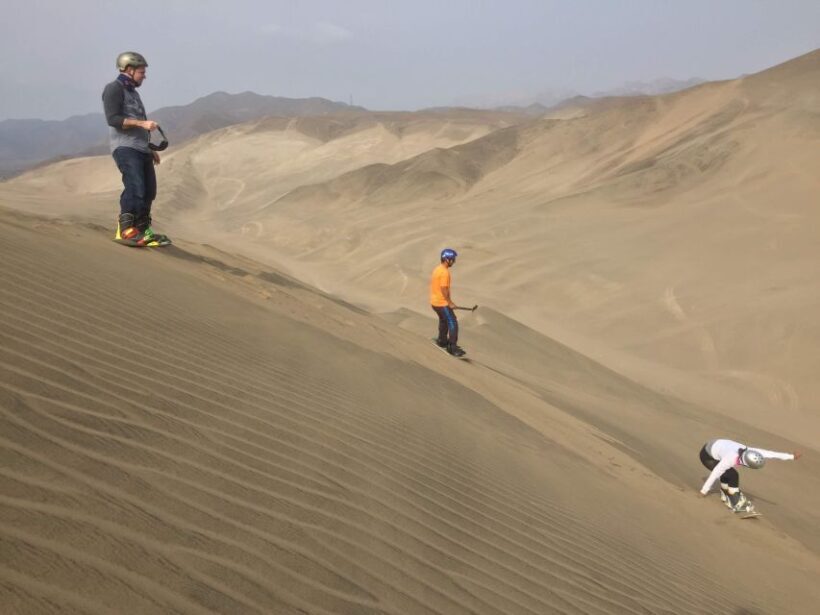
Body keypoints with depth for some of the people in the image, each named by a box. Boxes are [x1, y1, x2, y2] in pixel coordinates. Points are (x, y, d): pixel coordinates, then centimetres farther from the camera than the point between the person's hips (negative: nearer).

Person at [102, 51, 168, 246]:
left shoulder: (134, 93, 26)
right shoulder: (114, 88, -2)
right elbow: (113, 119, -15)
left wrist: (151, 148, 26)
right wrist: (142, 123, -22)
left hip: (141, 149, 9)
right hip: (125, 148, -9)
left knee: (149, 190, 5)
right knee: (135, 188, -21)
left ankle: (142, 229, 13)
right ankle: (126, 228, -17)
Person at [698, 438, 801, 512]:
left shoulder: (748, 452, -20)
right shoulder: (730, 459, -36)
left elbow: (771, 453, -12)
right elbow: (715, 473, -27)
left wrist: (791, 456, -9)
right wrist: (704, 490, -17)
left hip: (715, 446, 8)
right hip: (707, 456, -8)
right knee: (733, 476, -12)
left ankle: (725, 495, 39)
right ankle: (737, 504, -3)